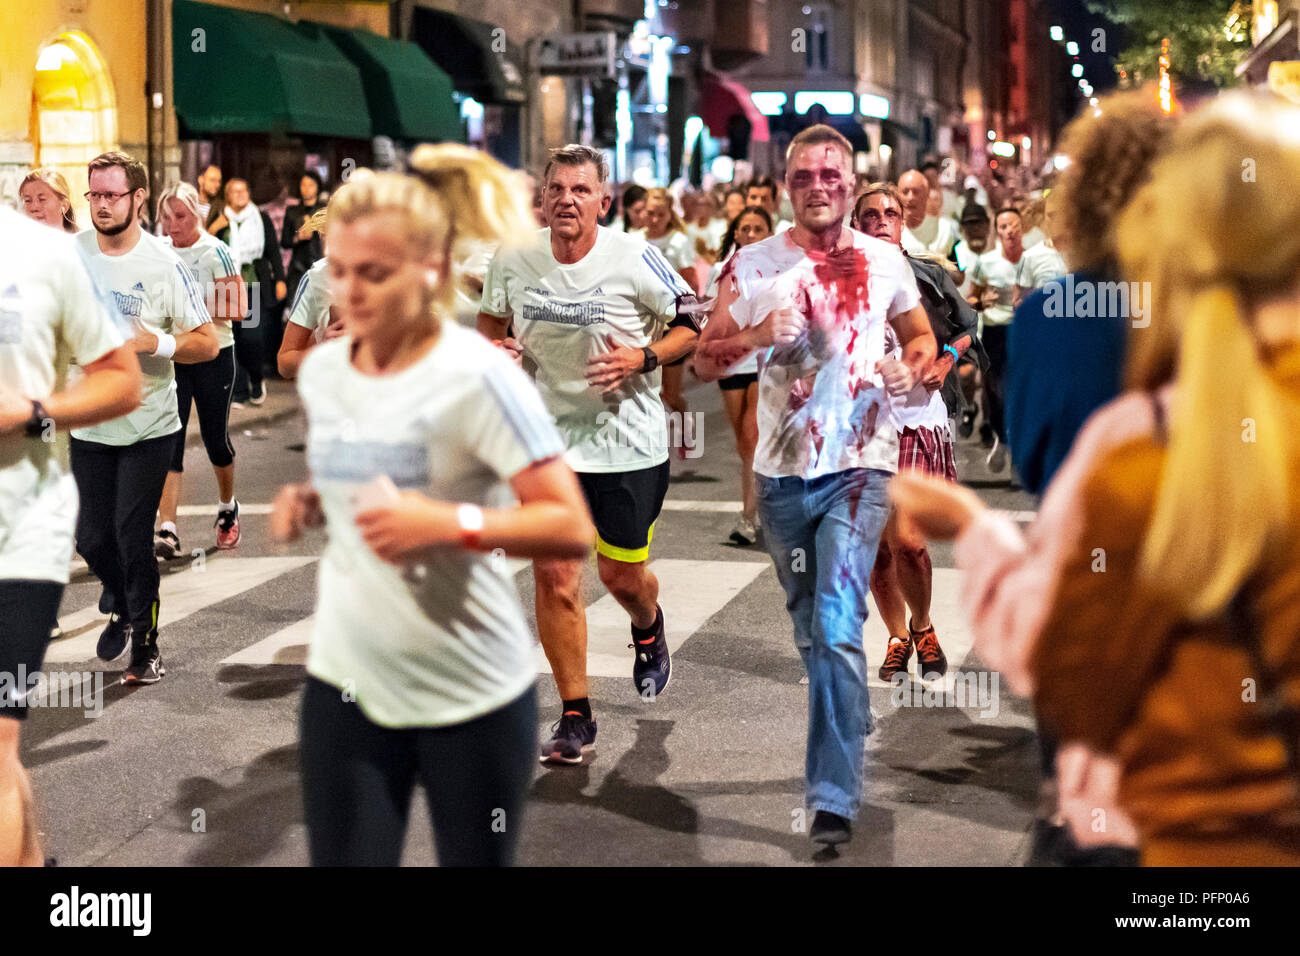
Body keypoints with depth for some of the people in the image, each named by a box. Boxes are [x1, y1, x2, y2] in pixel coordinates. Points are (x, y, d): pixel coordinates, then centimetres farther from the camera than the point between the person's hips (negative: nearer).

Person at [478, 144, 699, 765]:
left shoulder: (634, 259, -15)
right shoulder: (514, 261, -5)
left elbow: (692, 323, -5)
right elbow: (490, 319, 14)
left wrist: (644, 358, -21)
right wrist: (495, 350, -8)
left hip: (628, 438, -2)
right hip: (547, 435, 2)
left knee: (622, 574, 9)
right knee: (554, 577, -4)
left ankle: (649, 629, 48)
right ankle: (574, 718, 9)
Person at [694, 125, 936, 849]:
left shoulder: (885, 261, 5)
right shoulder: (755, 265, 3)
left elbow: (922, 336, 20)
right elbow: (705, 360, 4)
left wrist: (911, 368, -3)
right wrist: (758, 334, -15)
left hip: (859, 465, -2)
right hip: (782, 471, 3)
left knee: (838, 627, -16)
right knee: (810, 628, 16)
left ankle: (834, 797, -15)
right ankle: (852, 725, 41)